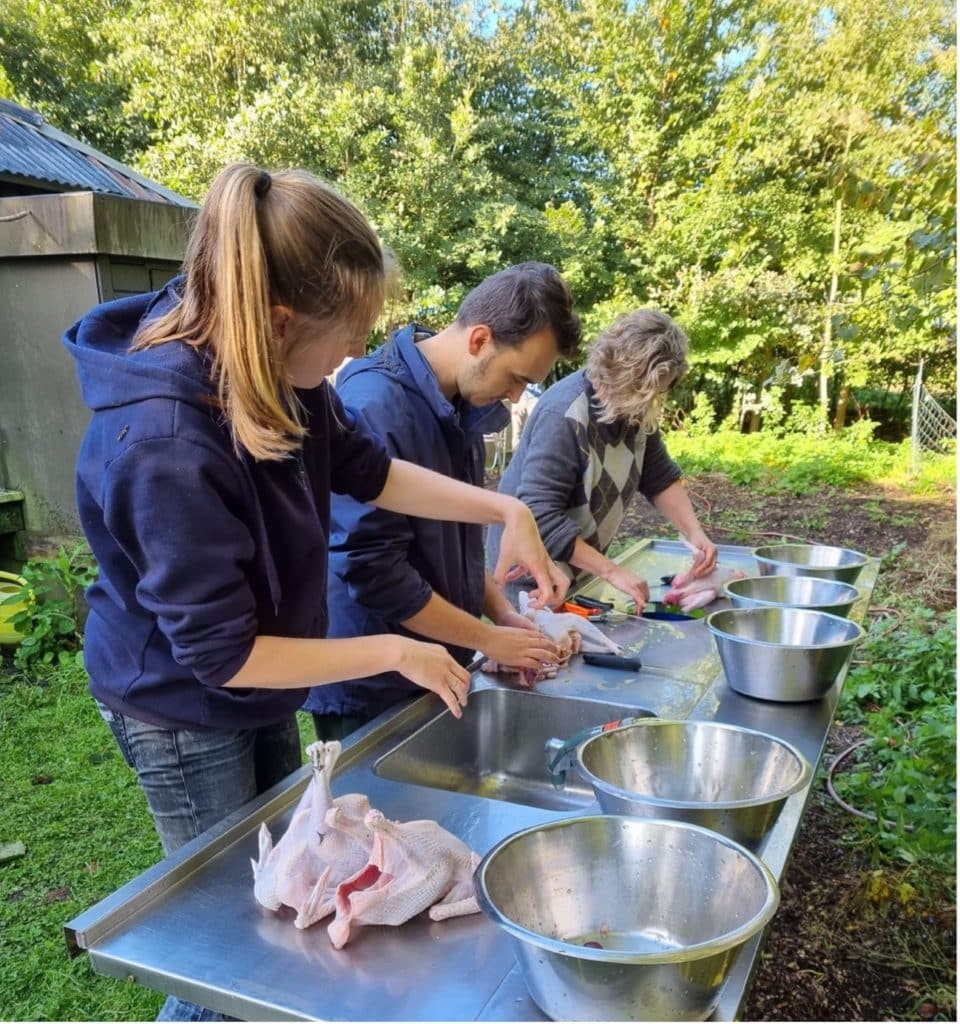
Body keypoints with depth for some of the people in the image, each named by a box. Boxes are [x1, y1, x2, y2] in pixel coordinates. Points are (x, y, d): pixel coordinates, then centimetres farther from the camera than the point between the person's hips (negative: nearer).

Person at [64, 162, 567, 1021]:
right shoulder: (164, 447, -37)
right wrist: (393, 652, -23)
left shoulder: (269, 373, -14)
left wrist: (504, 509, -9)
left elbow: (369, 469, 1)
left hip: (258, 692, 8)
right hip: (185, 710, -8)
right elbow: (221, 654, -30)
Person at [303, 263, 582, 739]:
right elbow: (373, 570, -25)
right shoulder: (373, 406, -24)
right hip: (370, 689, -8)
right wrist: (489, 639, -16)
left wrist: (502, 612, 2)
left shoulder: (460, 405, 3)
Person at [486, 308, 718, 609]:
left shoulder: (636, 409, -5)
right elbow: (540, 515, -34)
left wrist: (694, 533, -11)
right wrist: (612, 571, -33)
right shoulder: (563, 415, -29)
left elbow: (661, 478, 5)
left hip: (582, 566, 7)